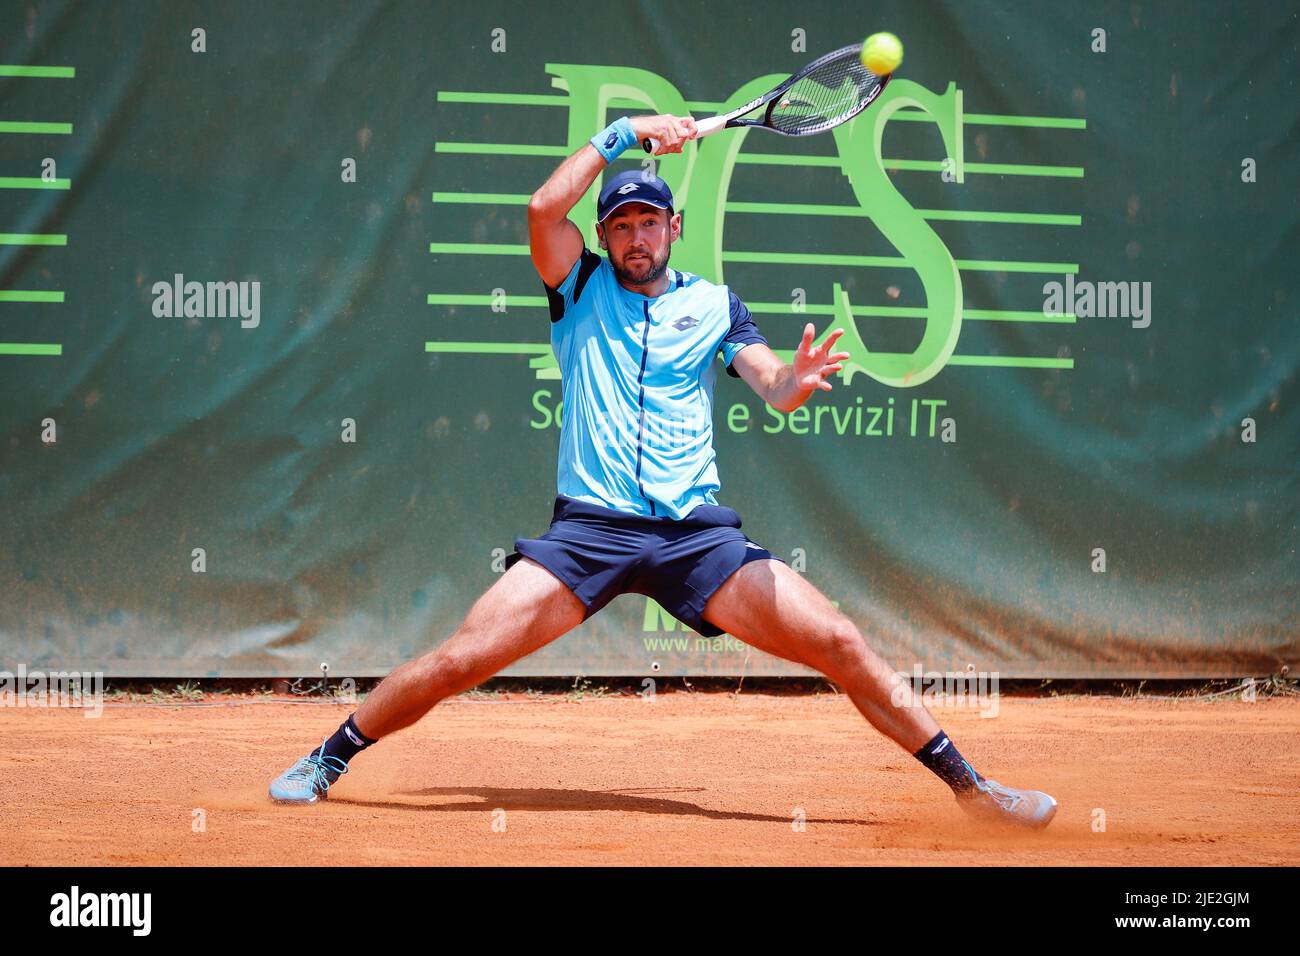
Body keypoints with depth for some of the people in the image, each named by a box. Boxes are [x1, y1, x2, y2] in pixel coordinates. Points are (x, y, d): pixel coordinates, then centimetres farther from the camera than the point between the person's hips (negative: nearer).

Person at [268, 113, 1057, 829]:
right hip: (589, 528, -1)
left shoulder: (714, 304, 13)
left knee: (843, 646, -9)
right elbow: (544, 208, -6)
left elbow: (771, 385, 0)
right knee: (458, 660, -11)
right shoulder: (583, 288, 10)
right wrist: (622, 135, -5)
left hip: (696, 530, 1)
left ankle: (969, 785, 0)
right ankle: (326, 761, 9)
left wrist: (796, 378, -23)